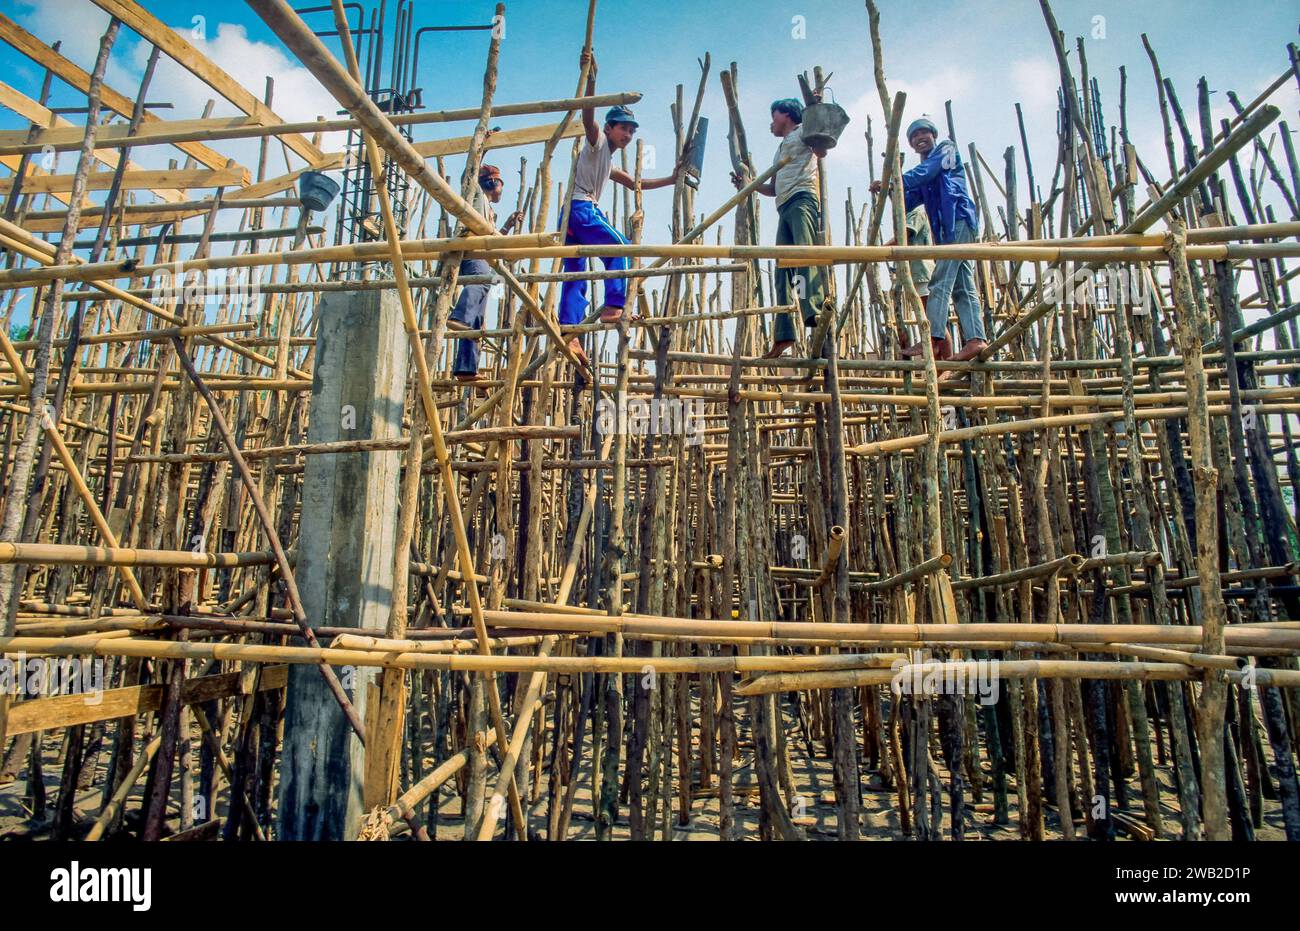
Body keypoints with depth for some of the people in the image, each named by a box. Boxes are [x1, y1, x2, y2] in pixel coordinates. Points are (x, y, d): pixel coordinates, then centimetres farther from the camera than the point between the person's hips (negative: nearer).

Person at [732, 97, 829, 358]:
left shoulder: (803, 131, 14)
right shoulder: (781, 149, 36)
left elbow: (821, 151, -6)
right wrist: (748, 184, 23)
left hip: (802, 199, -8)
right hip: (784, 207, 8)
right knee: (783, 270, -3)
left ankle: (816, 313, -42)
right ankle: (784, 335, -8)